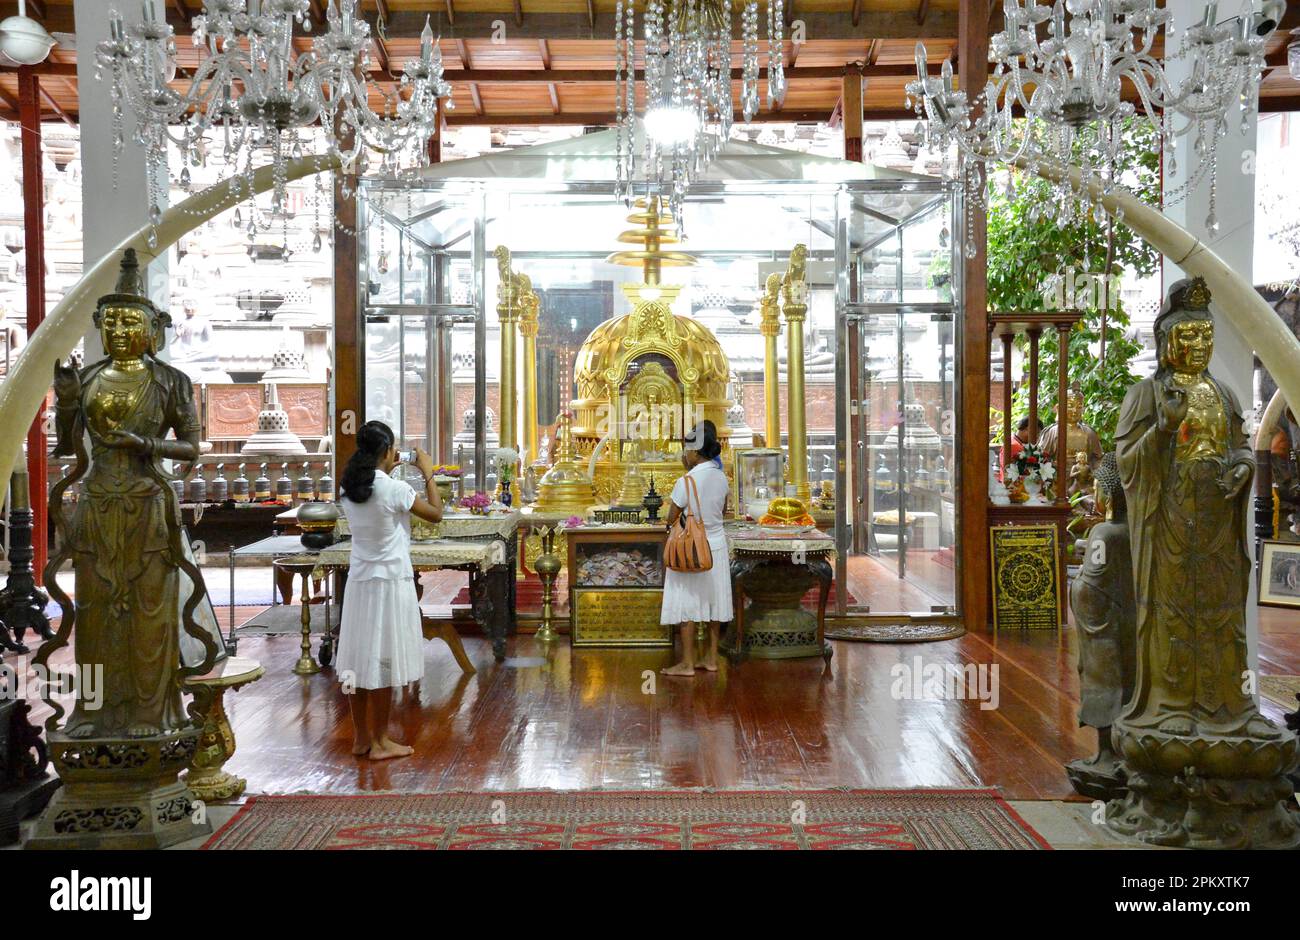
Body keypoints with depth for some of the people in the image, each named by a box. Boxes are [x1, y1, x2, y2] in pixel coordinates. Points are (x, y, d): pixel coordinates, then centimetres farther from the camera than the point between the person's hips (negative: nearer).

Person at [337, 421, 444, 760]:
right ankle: (380, 742, 10)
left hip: (358, 582, 7)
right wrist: (428, 473, 4)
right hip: (390, 583, -7)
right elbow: (436, 514, -5)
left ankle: (361, 738, 20)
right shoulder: (395, 490, -18)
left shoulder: (348, 488, 1)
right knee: (383, 661, 2)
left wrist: (385, 471, 21)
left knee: (359, 658, 12)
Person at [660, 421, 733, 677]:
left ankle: (687, 663, 6)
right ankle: (711, 658, 19)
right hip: (717, 545, 6)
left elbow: (671, 519, -12)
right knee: (713, 603, 13)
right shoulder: (721, 477, -1)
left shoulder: (686, 482, -20)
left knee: (687, 606, 2)